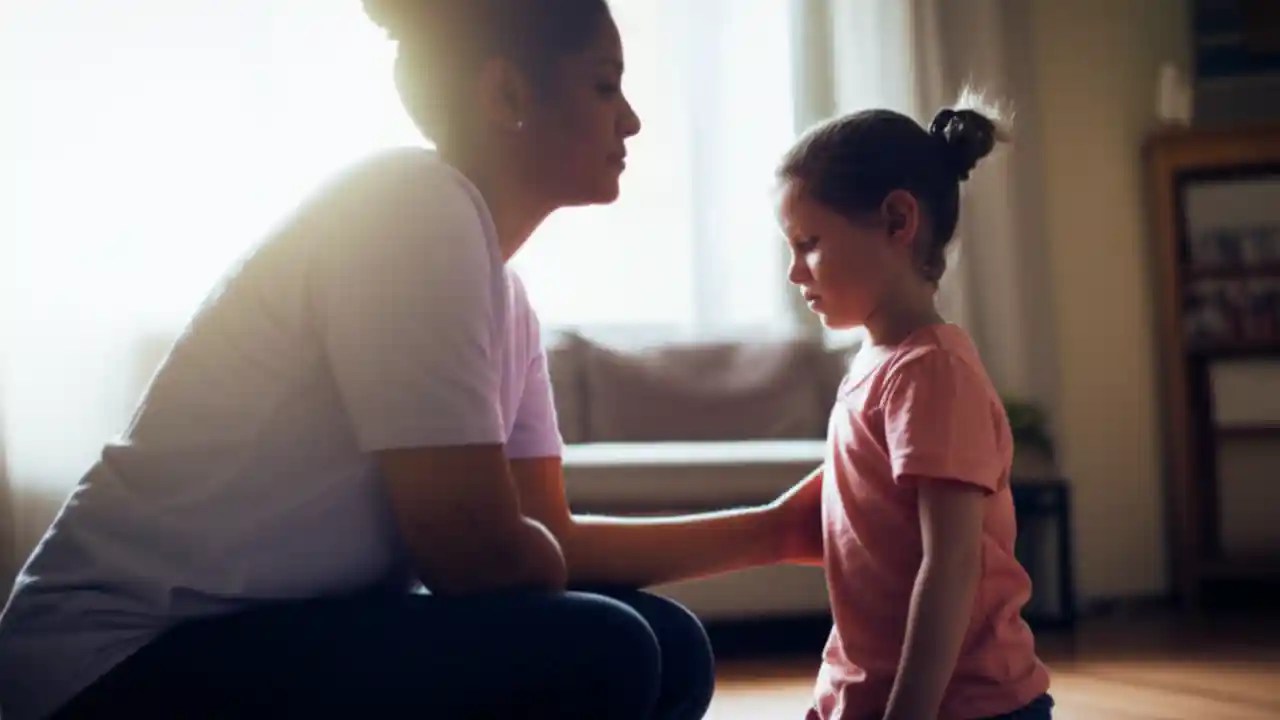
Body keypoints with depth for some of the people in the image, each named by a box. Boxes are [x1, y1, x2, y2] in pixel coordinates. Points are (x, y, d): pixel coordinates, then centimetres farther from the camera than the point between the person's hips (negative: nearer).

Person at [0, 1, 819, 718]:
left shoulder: (504, 295, 8)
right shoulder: (414, 207, -19)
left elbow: (552, 538, 10)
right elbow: (476, 553, -22)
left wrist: (773, 529, 12)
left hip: (280, 633, 9)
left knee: (667, 648, 3)